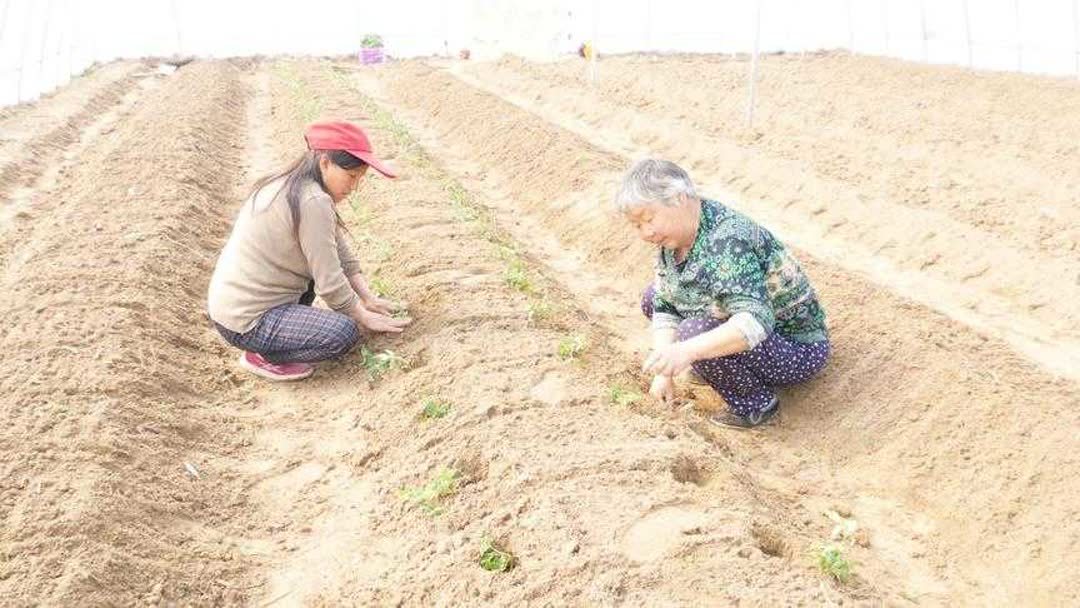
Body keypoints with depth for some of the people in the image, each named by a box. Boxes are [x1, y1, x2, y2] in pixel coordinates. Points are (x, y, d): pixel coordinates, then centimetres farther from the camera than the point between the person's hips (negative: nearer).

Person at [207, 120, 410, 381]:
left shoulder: (290, 185, 7)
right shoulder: (313, 203, -24)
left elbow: (342, 254, 9)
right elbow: (330, 284, -21)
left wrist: (369, 298, 5)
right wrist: (364, 317, -6)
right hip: (244, 323, -10)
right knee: (345, 332, -22)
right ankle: (261, 356, -3)